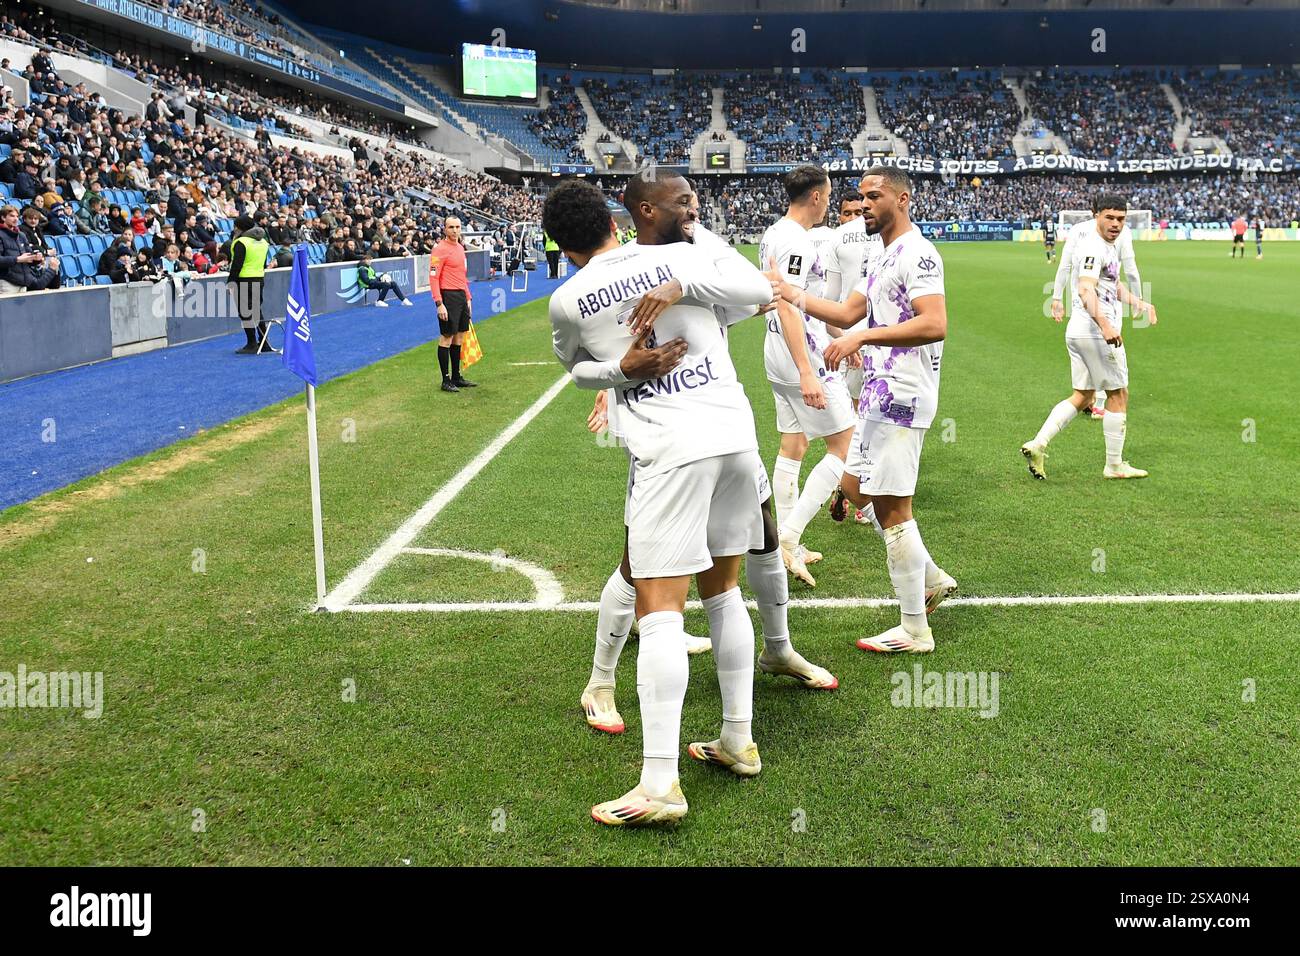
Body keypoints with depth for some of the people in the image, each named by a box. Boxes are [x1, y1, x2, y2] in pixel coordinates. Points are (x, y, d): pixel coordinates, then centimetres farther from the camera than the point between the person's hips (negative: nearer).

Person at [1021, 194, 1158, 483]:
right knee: (1118, 394, 2)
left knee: (1082, 396, 13)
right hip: (1096, 333, -10)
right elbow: (1085, 289, -32)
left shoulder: (1109, 247, 18)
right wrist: (1105, 325, -43)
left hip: (1078, 333, 10)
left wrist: (1138, 303, 28)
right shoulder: (1093, 247, -16)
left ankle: (1037, 444, 3)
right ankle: (1114, 465, 12)